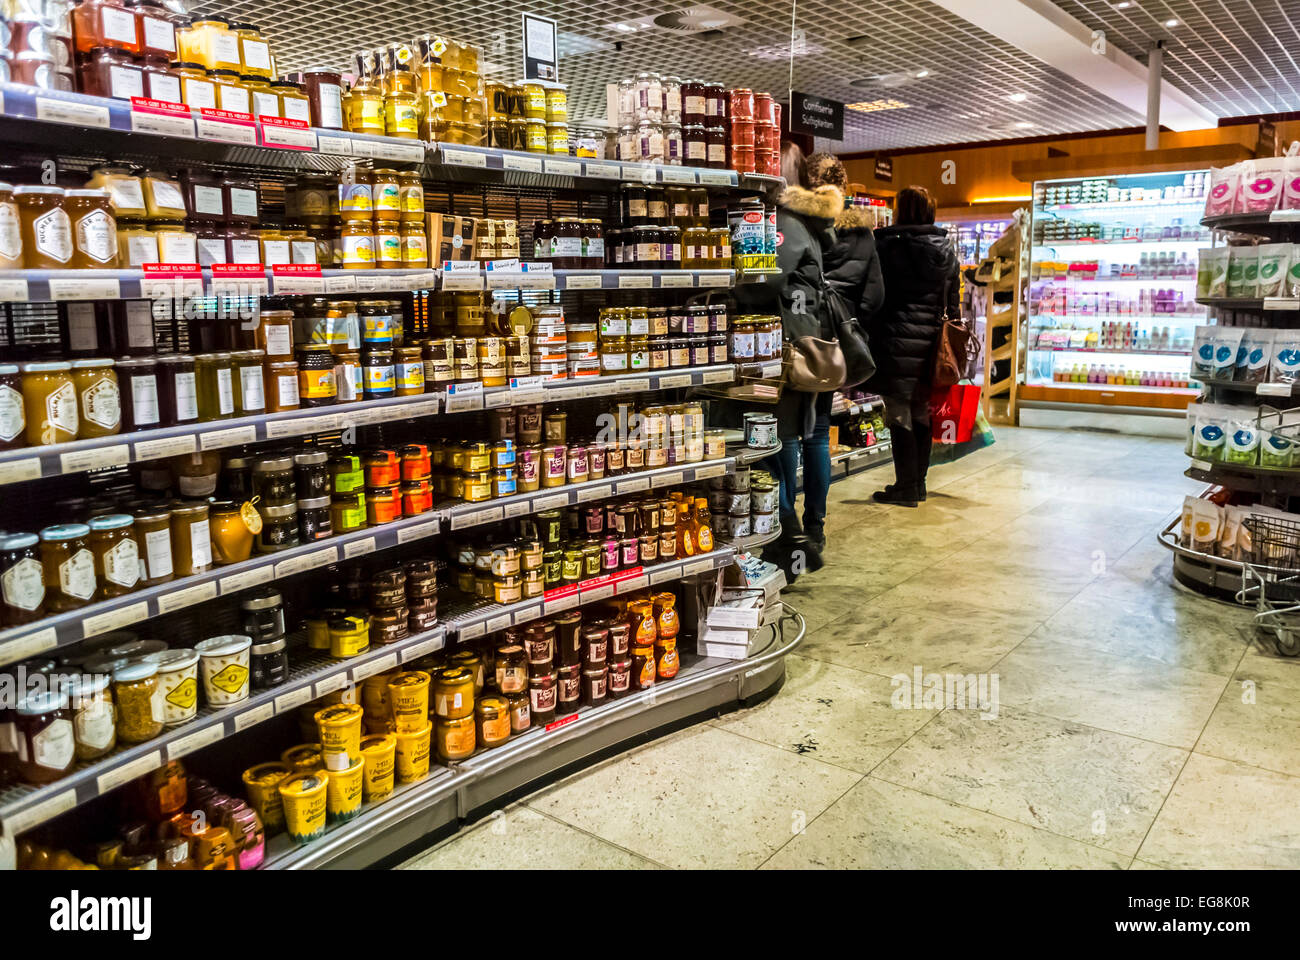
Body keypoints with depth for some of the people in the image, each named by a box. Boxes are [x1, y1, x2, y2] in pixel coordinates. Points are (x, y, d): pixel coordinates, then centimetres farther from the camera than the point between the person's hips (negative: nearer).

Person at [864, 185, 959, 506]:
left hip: (896, 339, -6)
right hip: (930, 340, 6)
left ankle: (905, 488, 1)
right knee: (921, 413, 14)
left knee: (899, 414, -2)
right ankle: (918, 483, 22)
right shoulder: (947, 251, 10)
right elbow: (953, 301, 14)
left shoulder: (885, 247, -7)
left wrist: (865, 335, 2)